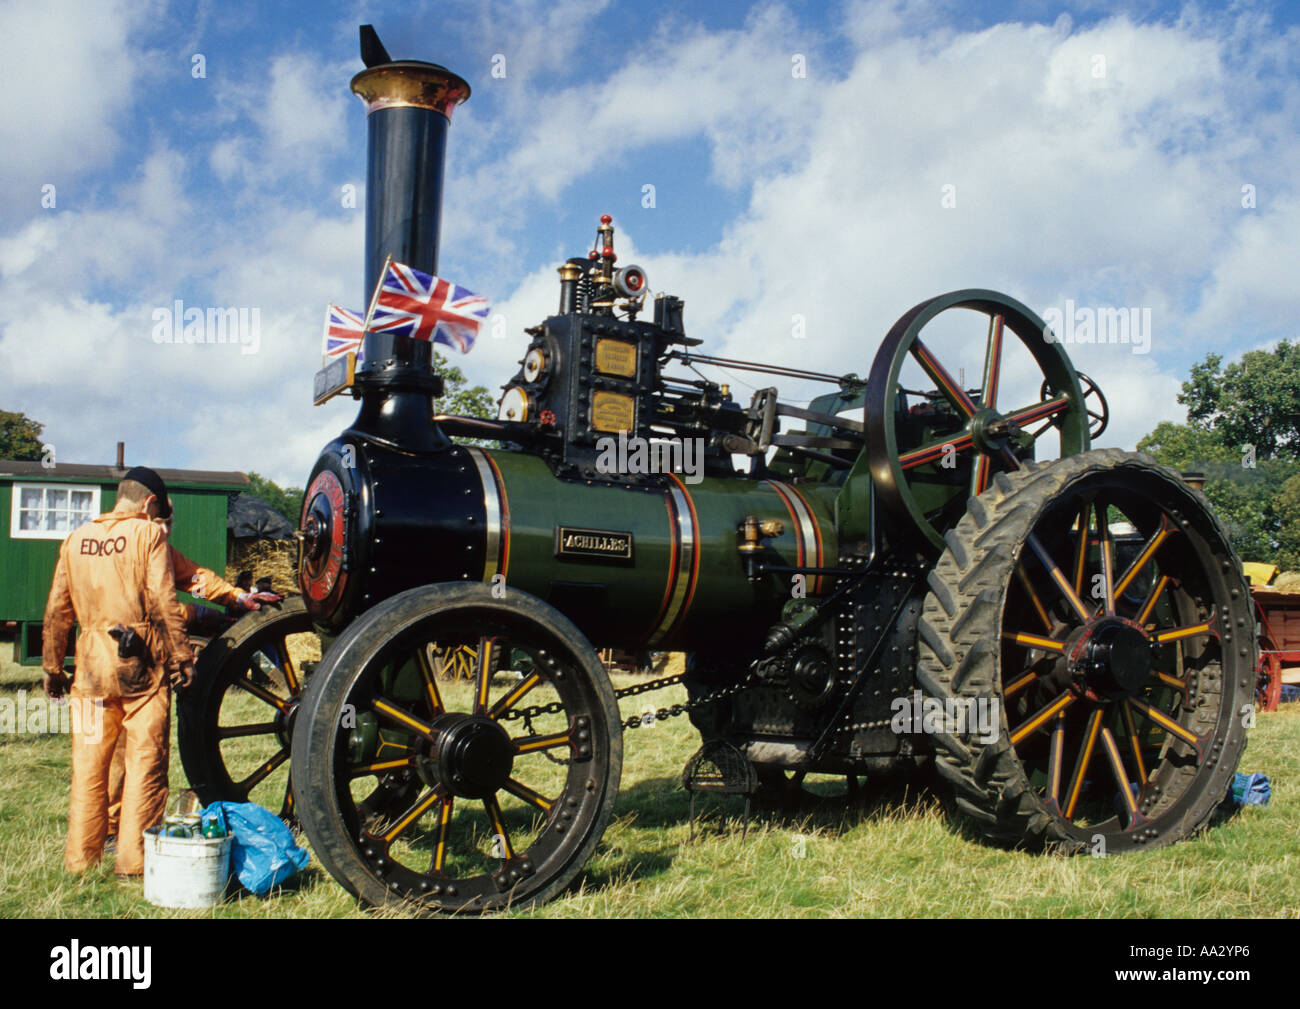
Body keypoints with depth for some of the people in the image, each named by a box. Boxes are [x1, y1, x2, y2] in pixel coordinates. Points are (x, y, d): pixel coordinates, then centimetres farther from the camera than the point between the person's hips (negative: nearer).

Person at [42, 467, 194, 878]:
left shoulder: (75, 539, 10)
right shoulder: (148, 534, -4)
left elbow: (57, 608, 12)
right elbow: (164, 603, -11)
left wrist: (52, 666, 19)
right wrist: (182, 657, -7)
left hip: (92, 661, 5)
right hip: (141, 663, -4)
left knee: (88, 762, 12)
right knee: (145, 760, 2)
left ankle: (81, 856, 19)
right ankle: (134, 858, 5)